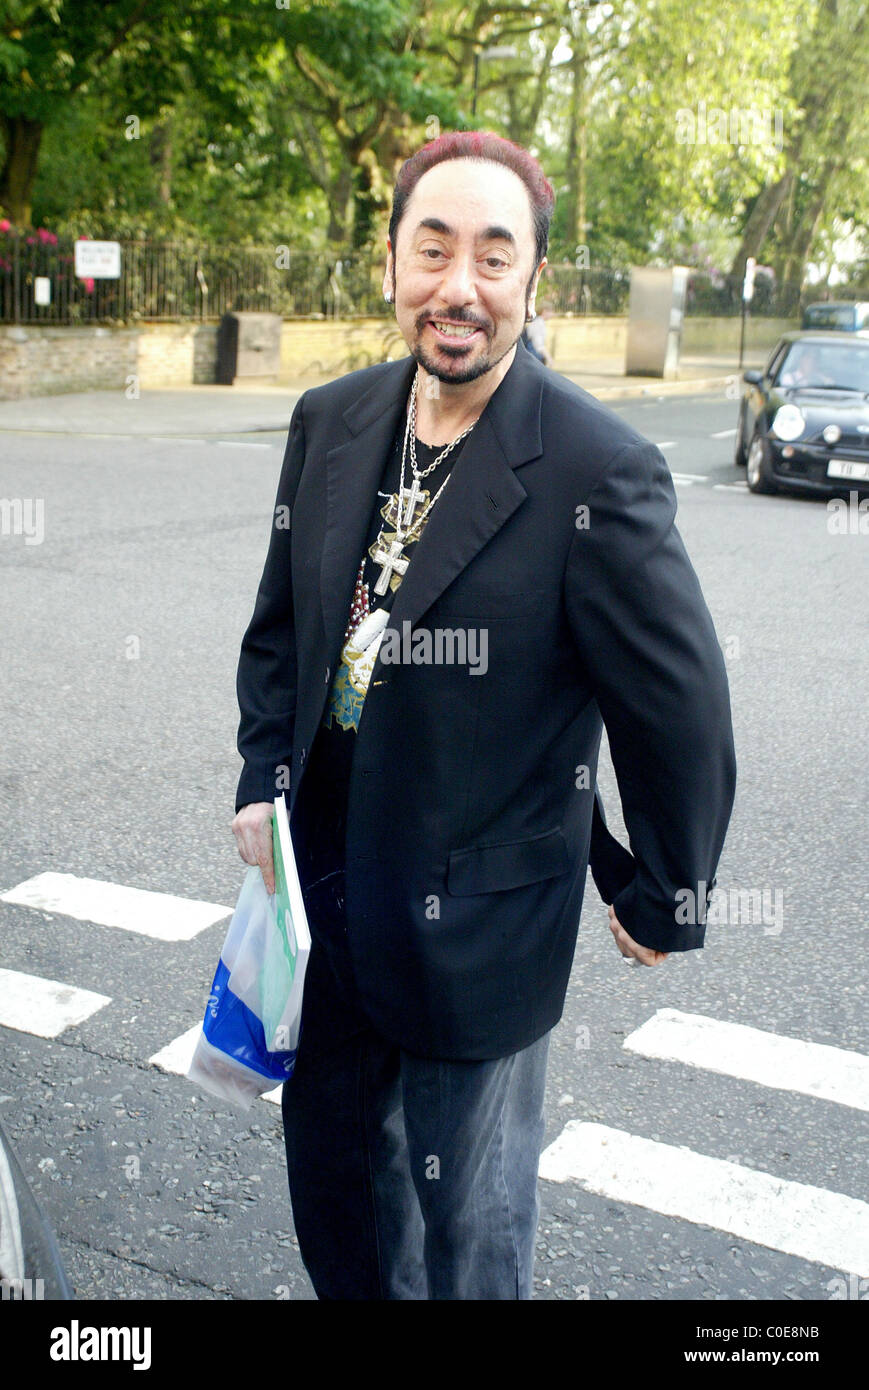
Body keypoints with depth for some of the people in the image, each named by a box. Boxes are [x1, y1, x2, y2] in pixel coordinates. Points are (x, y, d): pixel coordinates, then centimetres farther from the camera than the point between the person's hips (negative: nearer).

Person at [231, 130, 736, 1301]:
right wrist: (265, 781, 2)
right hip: (325, 891, 6)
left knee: (470, 1227, 15)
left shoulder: (599, 474, -21)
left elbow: (681, 712, -13)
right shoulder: (330, 423, -1)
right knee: (331, 1169, 25)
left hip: (480, 929, -6)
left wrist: (660, 900, -3)